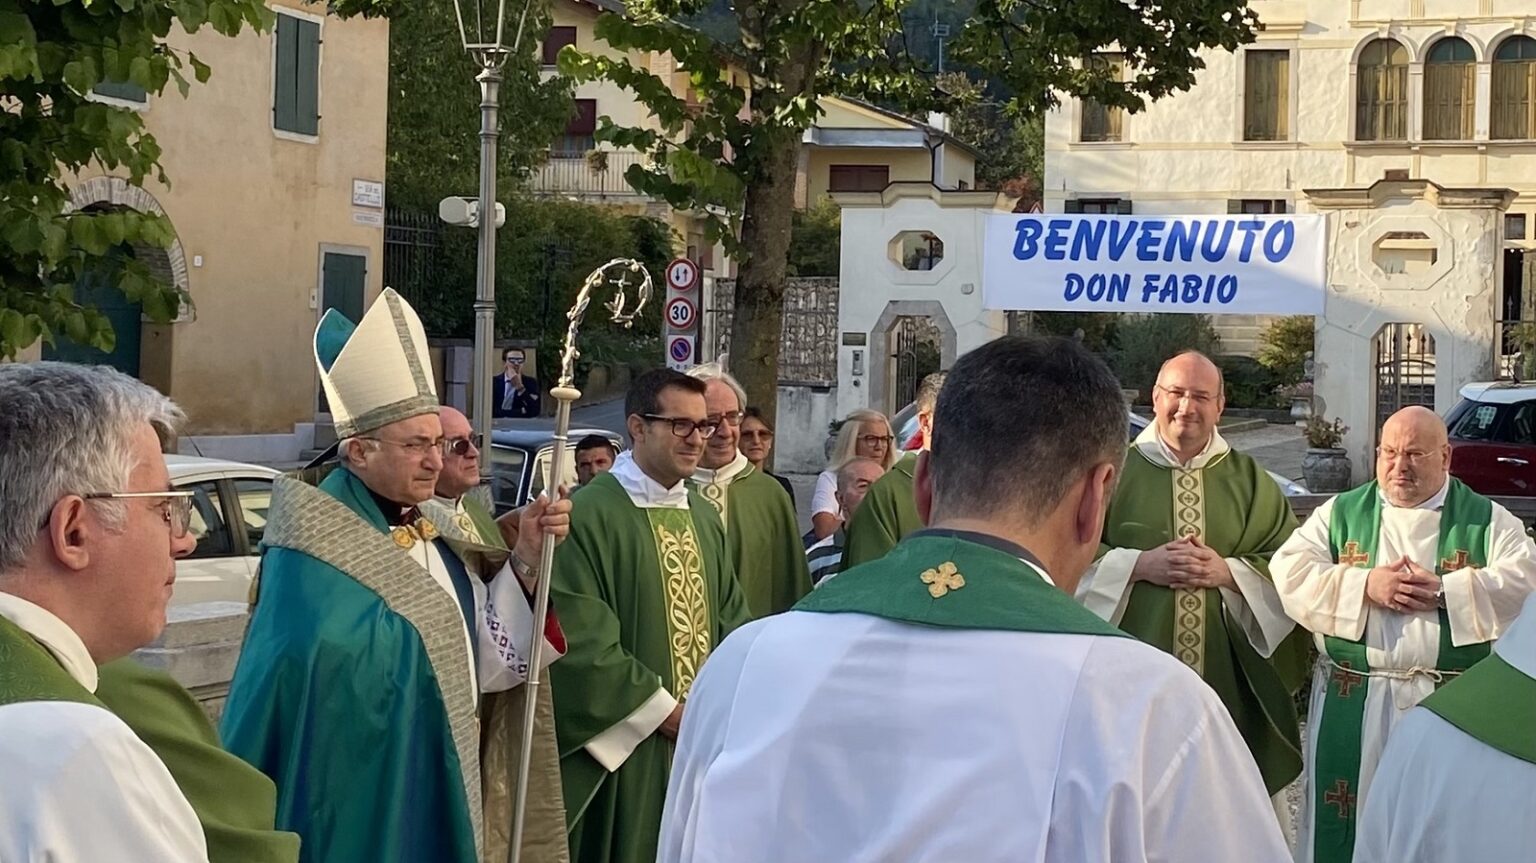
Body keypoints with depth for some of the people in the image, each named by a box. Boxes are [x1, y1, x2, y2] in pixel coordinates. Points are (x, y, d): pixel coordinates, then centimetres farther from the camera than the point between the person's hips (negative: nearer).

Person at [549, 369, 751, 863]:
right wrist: (666, 712, -14)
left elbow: (732, 619, 13)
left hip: (703, 744, 7)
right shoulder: (590, 515, -14)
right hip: (623, 751, -7)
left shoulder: (704, 517, 11)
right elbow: (581, 639, -18)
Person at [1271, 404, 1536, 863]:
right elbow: (1290, 573, -2)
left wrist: (1442, 592, -17)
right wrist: (1365, 586, -14)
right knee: (1347, 826, 4)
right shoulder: (1339, 514, 10)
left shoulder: (1488, 521, 5)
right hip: (1353, 703, 1)